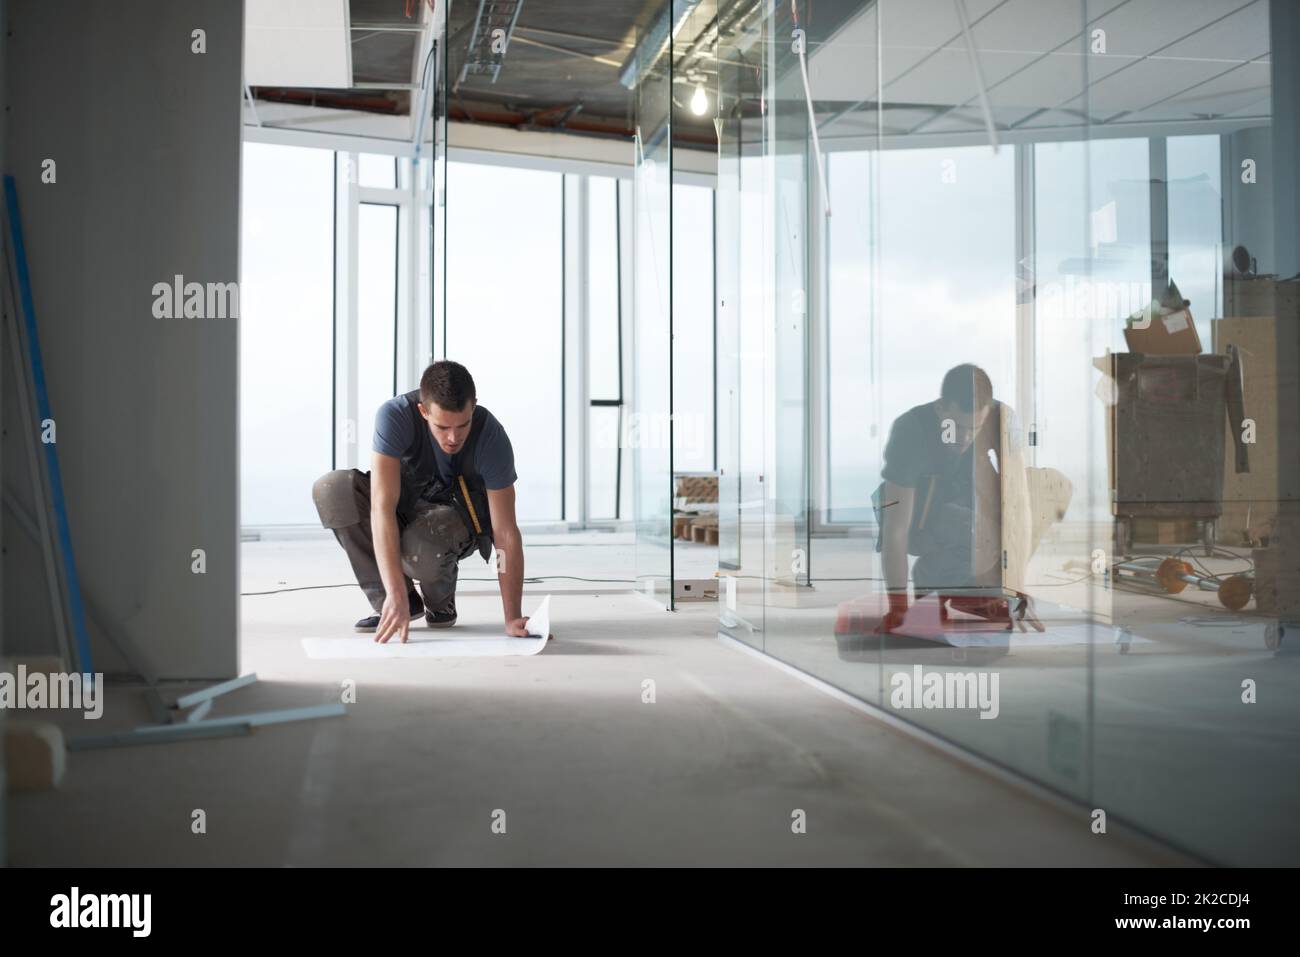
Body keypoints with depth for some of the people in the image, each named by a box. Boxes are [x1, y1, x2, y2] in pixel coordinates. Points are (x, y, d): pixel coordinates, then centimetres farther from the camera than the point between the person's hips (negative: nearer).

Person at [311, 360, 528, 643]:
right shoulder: (395, 415, -30)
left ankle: (441, 601, -1)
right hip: (406, 504, 3)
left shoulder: (491, 436, -29)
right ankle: (398, 601, -13)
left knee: (421, 542, -38)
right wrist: (395, 595, -45)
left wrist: (512, 619, -35)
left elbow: (506, 533, -28)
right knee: (331, 489, -27)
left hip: (458, 516, -2)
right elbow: (382, 506, -36)